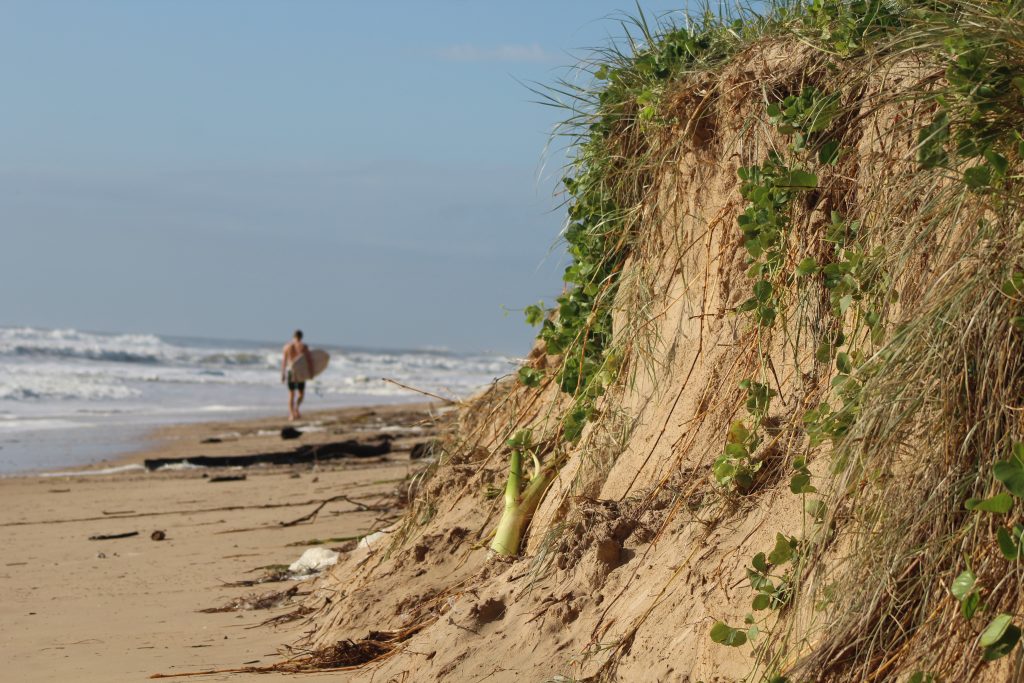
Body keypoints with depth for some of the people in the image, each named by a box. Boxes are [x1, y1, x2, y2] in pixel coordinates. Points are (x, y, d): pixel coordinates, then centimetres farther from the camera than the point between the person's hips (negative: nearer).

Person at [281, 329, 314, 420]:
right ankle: (296, 407, -15)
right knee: (301, 393, 13)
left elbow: (283, 362, 0)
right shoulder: (303, 346, -4)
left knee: (291, 394, 9)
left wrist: (282, 374, 5)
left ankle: (292, 415, 1)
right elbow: (310, 359, -7)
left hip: (290, 371, 2)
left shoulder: (287, 346, 2)